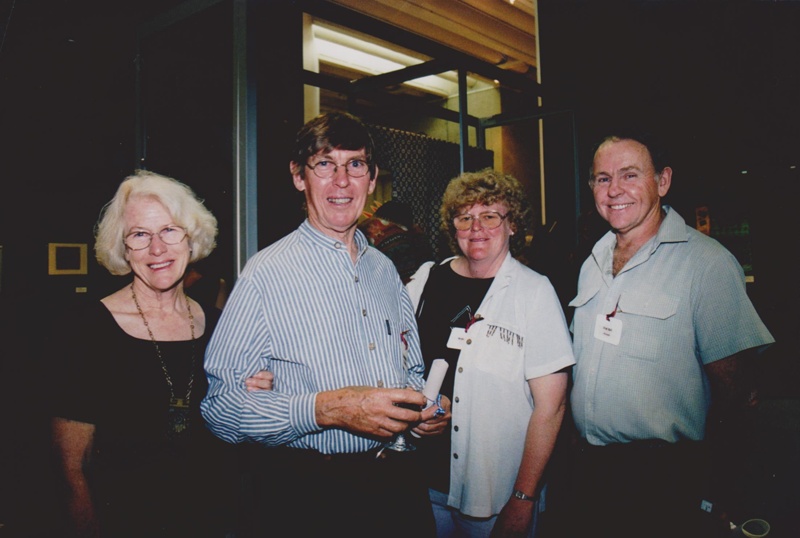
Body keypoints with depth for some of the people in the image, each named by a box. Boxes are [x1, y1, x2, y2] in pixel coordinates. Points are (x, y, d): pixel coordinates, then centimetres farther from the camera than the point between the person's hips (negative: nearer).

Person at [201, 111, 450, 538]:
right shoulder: (266, 275, -12)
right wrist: (326, 408, -28)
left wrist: (427, 407, -2)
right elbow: (219, 405, -18)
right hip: (306, 495, -5)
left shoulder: (385, 270, 8)